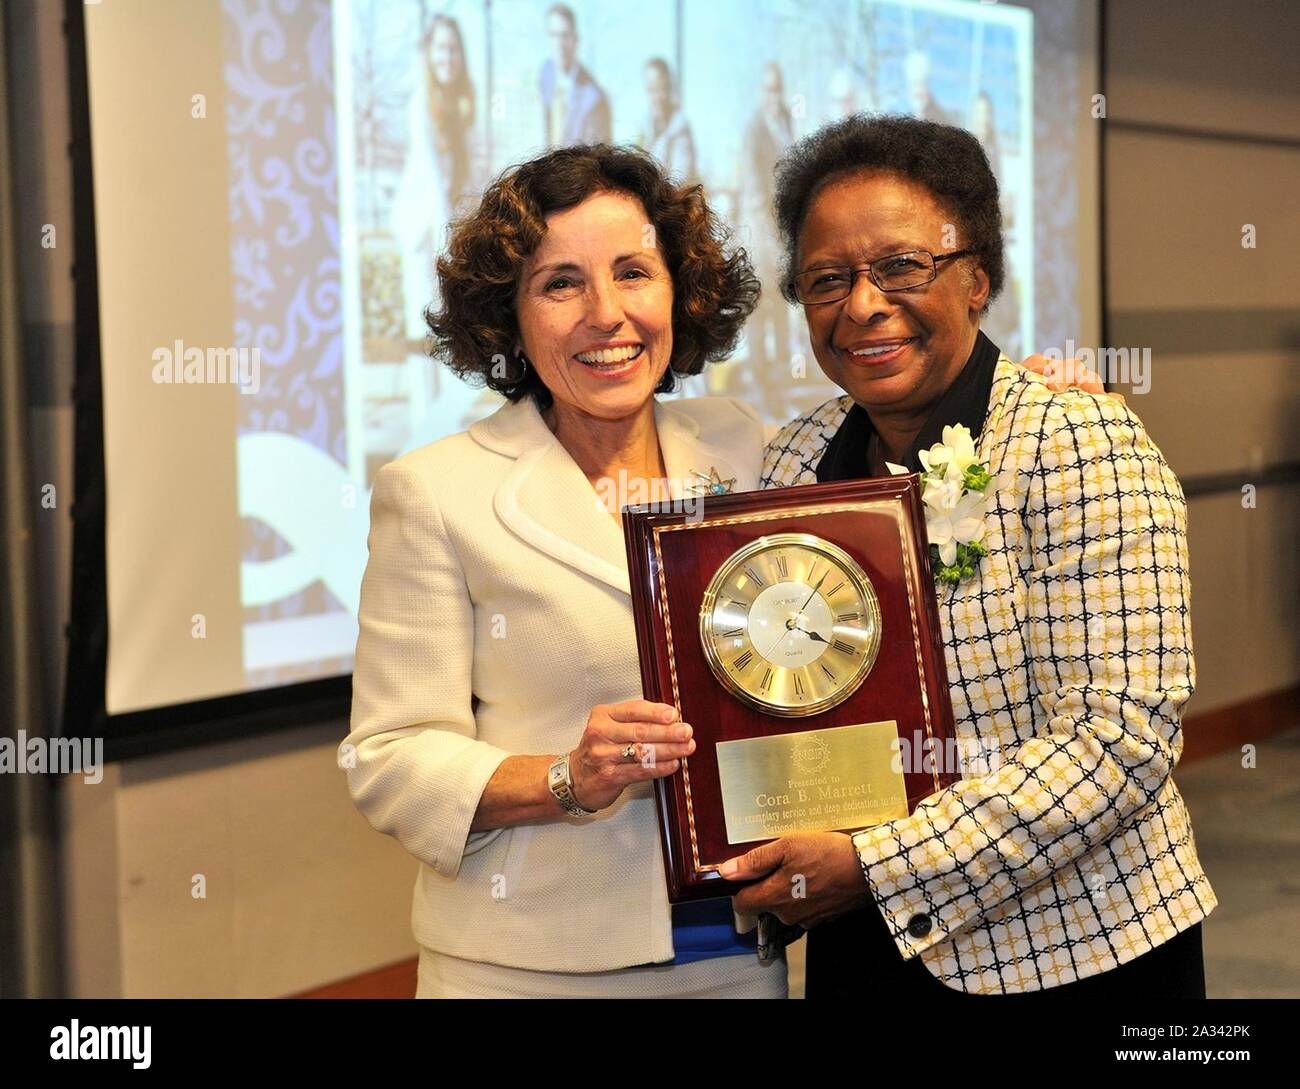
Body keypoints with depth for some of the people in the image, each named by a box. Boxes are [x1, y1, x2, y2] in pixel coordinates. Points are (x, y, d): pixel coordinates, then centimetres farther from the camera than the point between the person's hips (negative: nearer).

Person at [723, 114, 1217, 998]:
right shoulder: (796, 461, 1)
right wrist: (769, 879, -7)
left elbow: (1122, 735, -21)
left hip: (1072, 951, -5)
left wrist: (880, 867, -23)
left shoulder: (1083, 447, -15)